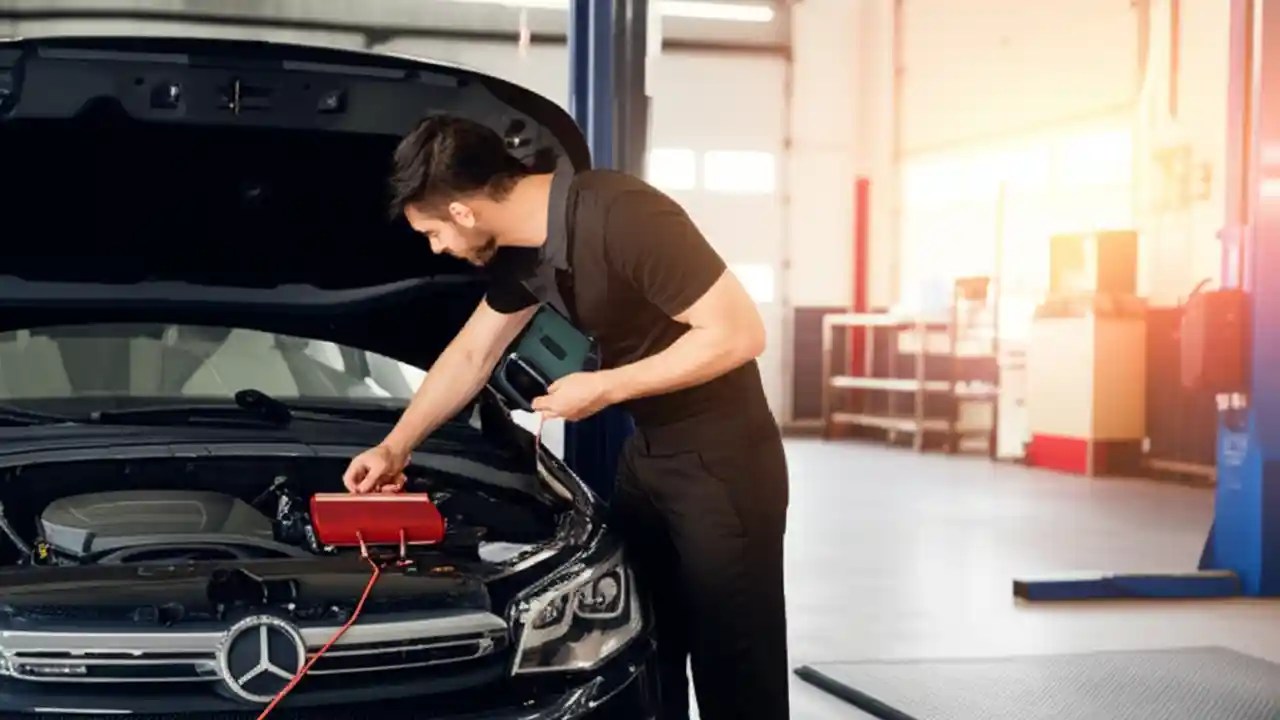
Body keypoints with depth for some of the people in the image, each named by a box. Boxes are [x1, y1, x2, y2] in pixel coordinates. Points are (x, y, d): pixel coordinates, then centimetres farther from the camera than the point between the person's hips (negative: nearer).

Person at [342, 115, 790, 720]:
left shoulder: (622, 217, -26)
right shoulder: (523, 250, 2)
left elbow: (739, 333, -26)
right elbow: (470, 357, 18)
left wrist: (605, 387, -19)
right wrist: (395, 447, 20)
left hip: (722, 461, -8)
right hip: (645, 454, 9)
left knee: (734, 671, -2)